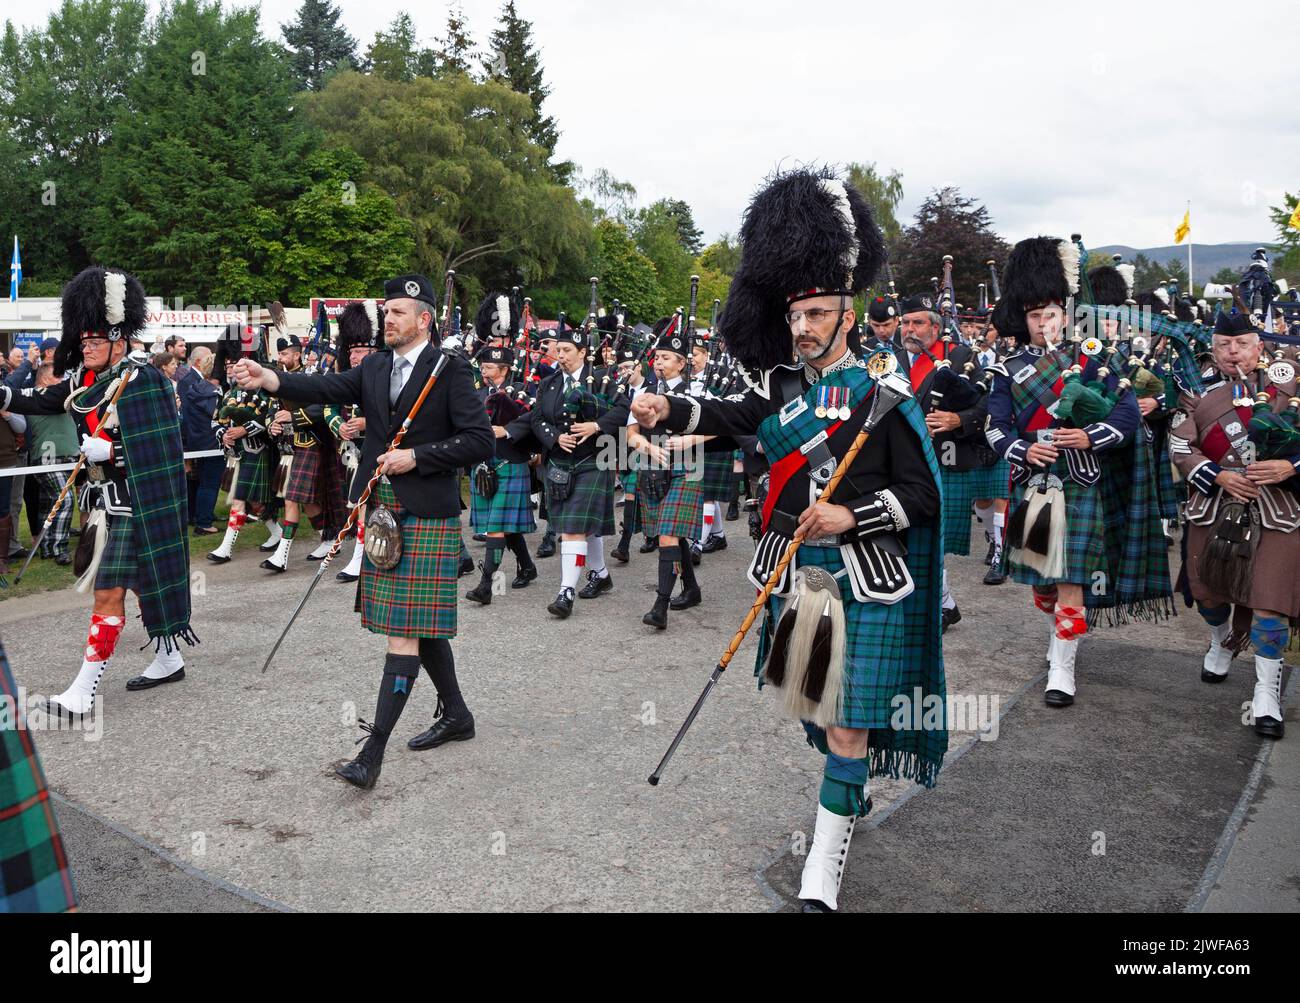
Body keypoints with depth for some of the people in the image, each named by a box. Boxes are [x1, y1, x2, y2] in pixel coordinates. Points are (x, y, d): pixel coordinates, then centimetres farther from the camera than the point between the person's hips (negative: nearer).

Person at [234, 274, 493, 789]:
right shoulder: (374, 367, 11)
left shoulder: (450, 369, -6)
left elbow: (480, 440, -11)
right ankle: (455, 715, 32)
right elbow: (327, 388, -6)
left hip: (426, 515, -7)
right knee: (418, 624, 15)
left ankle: (373, 751, -6)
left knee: (406, 629, -7)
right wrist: (269, 379, -22)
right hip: (384, 511, 7)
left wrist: (417, 456, -17)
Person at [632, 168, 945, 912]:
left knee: (849, 722, -2)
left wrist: (851, 517, -22)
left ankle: (823, 877, 7)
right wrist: (668, 410, -28)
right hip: (795, 576, 5)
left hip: (867, 582, -5)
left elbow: (922, 496, -8)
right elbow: (730, 416, -10)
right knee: (812, 705, 21)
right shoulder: (780, 384, 6)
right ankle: (852, 791, 49)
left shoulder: (883, 396, -8)